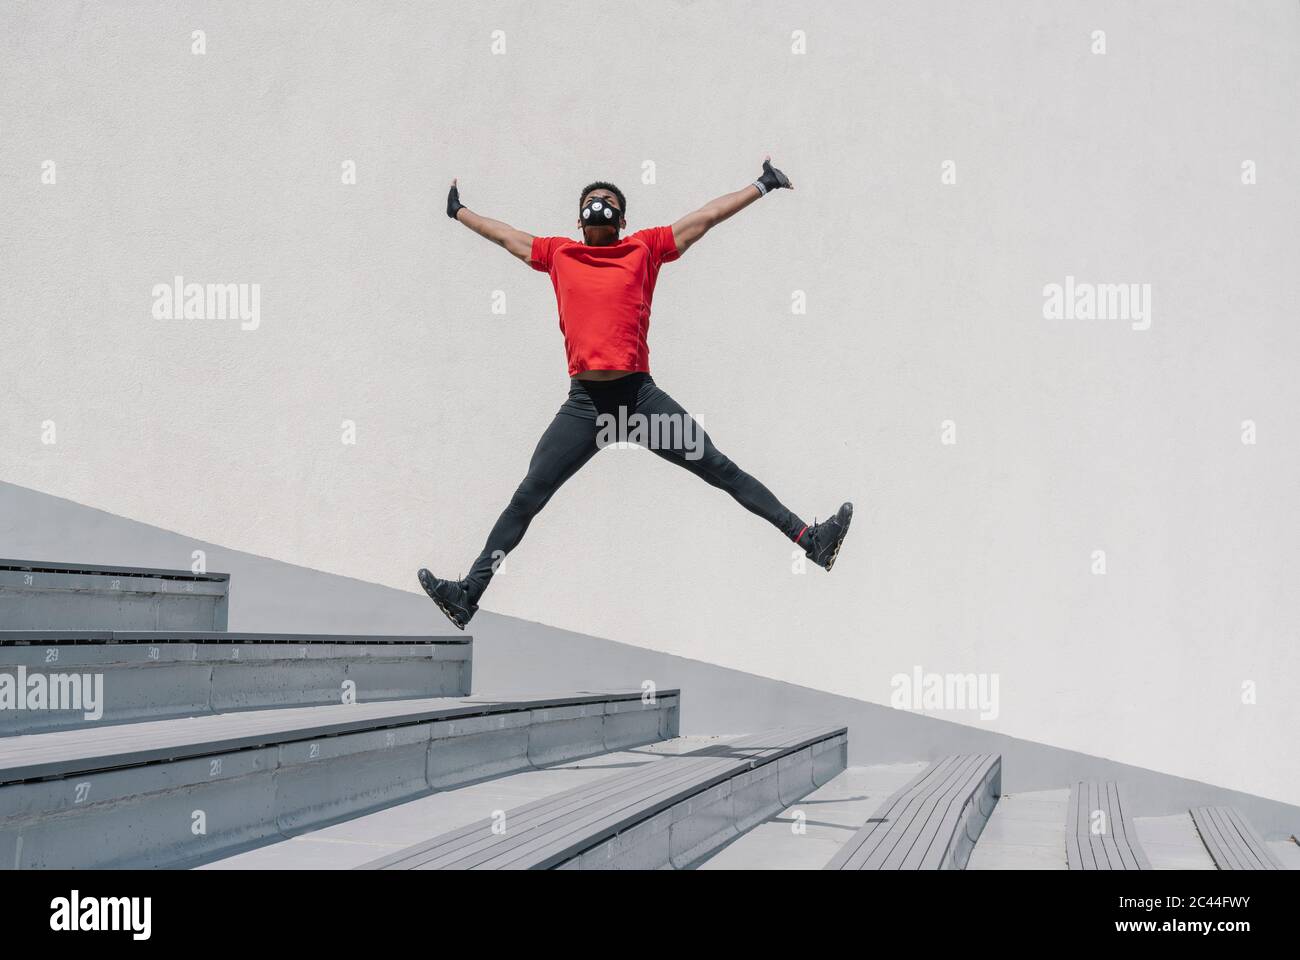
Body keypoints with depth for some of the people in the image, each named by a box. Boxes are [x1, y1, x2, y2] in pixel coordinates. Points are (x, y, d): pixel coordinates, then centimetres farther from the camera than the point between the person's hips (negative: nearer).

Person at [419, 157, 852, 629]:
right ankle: (468, 594, 6)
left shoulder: (644, 248, 11)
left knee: (722, 470, 0)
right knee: (526, 498, 2)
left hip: (641, 396, -1)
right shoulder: (558, 253, 16)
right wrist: (458, 210, 44)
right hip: (583, 403, 1)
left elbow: (705, 218, 15)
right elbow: (505, 235, 32)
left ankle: (810, 539, 2)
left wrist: (762, 185, 19)